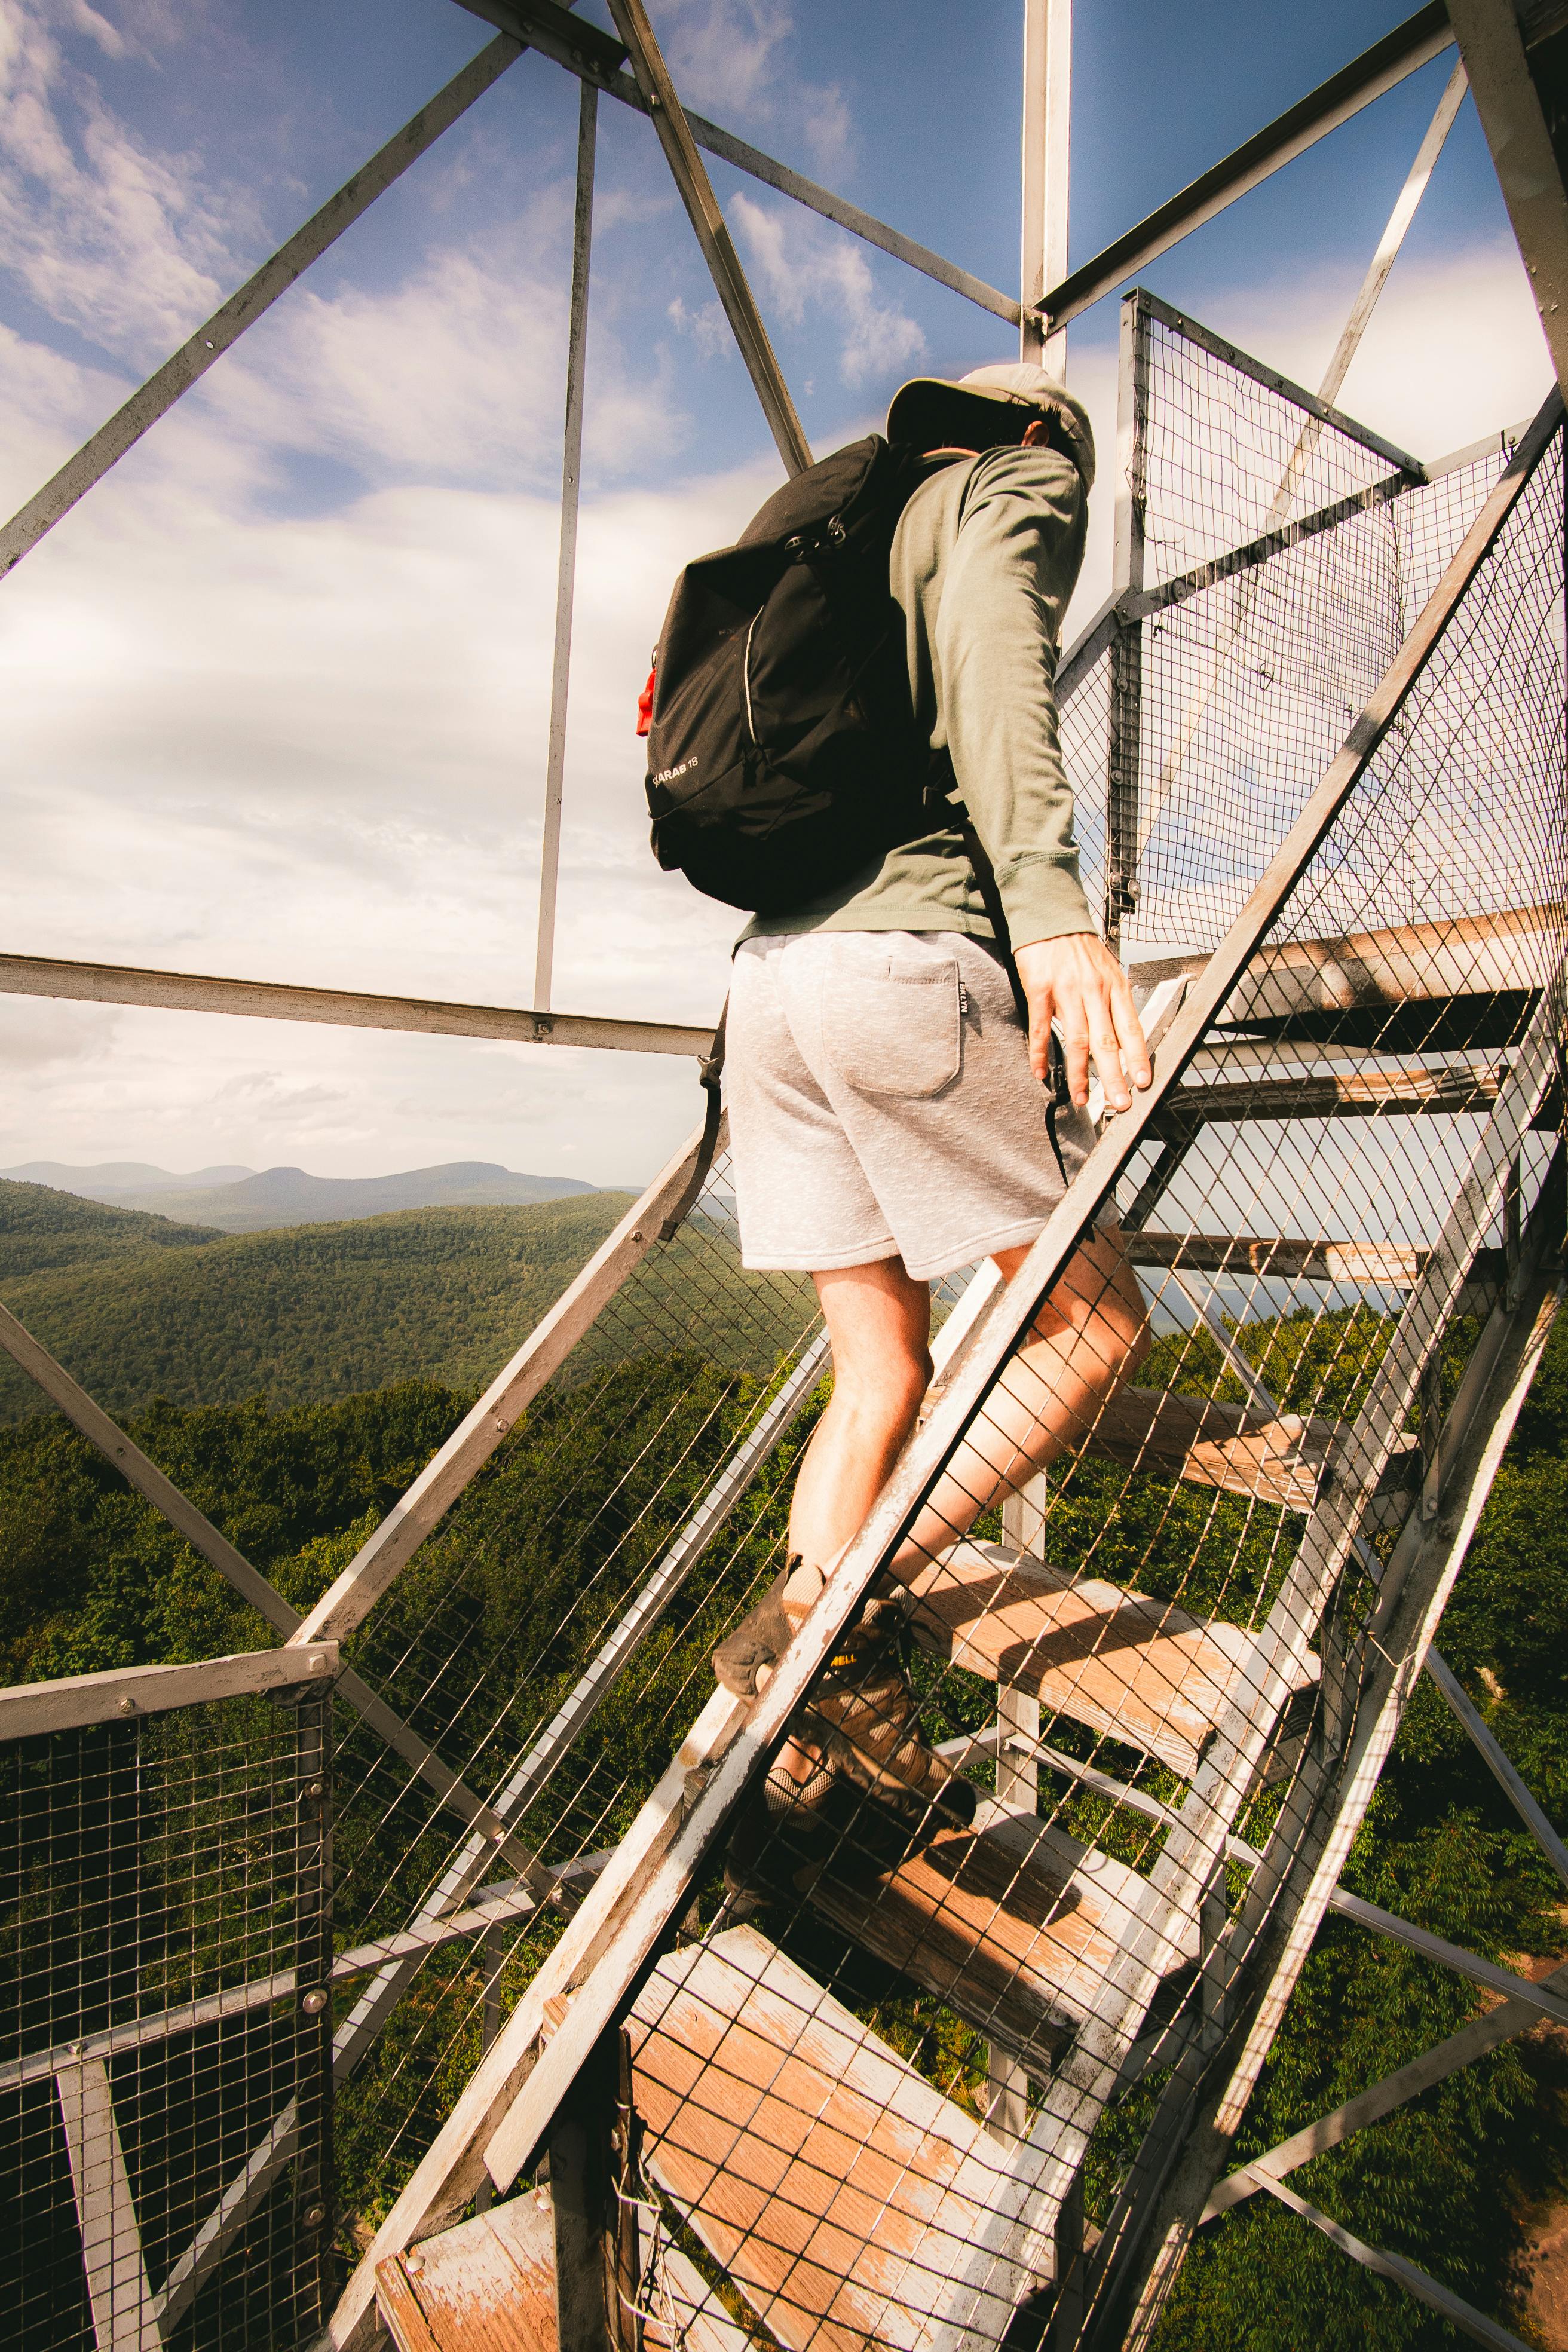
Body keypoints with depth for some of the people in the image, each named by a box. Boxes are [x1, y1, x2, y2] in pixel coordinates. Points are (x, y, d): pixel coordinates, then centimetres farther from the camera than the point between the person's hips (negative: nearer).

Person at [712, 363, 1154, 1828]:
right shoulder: (1023, 477, 14)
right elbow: (986, 634, -12)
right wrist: (1047, 898, -28)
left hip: (773, 967, 8)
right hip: (905, 953, -8)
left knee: (882, 1369, 9)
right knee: (1093, 1319, 1)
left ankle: (814, 1741, 13)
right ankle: (825, 1621, -7)